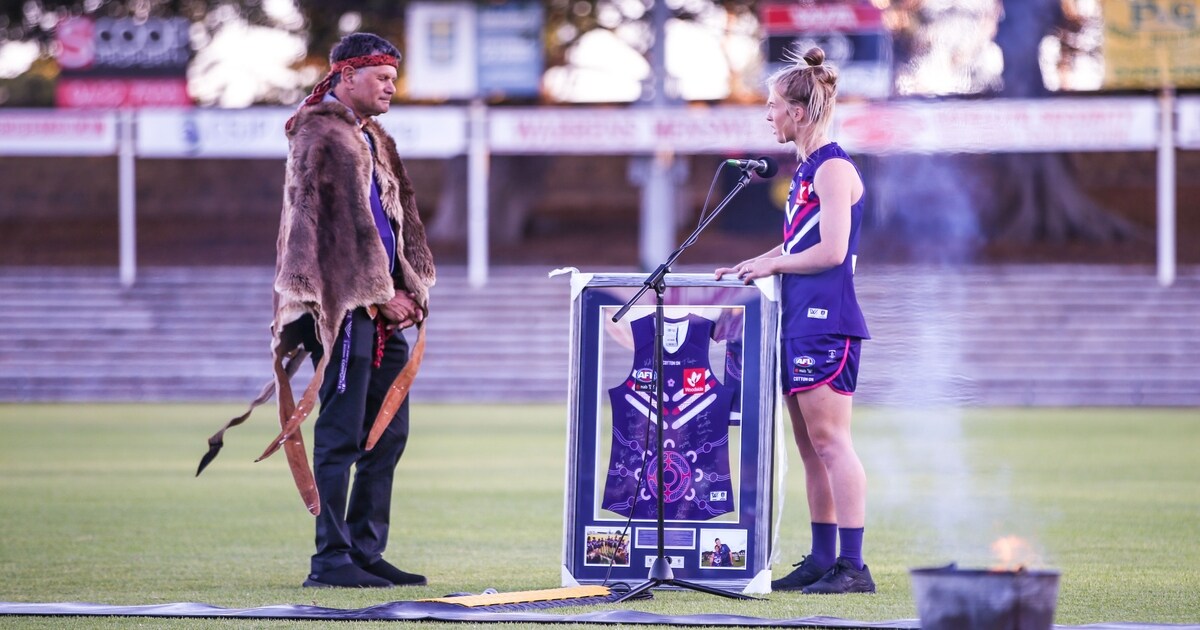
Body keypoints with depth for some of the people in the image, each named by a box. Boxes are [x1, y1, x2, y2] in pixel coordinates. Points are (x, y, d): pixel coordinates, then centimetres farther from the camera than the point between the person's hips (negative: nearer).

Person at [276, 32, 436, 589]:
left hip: (382, 310, 10)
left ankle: (367, 552, 16)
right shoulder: (319, 135, -8)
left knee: (389, 433, 10)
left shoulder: (375, 141, 21)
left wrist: (411, 292, 4)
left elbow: (401, 221, 18)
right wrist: (381, 294, -14)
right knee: (342, 434, -9)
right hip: (343, 306, -10)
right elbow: (341, 226, -14)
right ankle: (331, 560, -7)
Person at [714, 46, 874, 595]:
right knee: (810, 446, 11)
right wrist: (754, 265, 14)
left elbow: (831, 251, -19)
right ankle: (823, 559, 15)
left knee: (828, 439, -11)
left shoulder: (834, 168, -12)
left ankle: (853, 565, -12)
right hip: (801, 321, 10)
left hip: (827, 322, -10)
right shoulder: (805, 169, 17)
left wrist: (772, 265, -8)